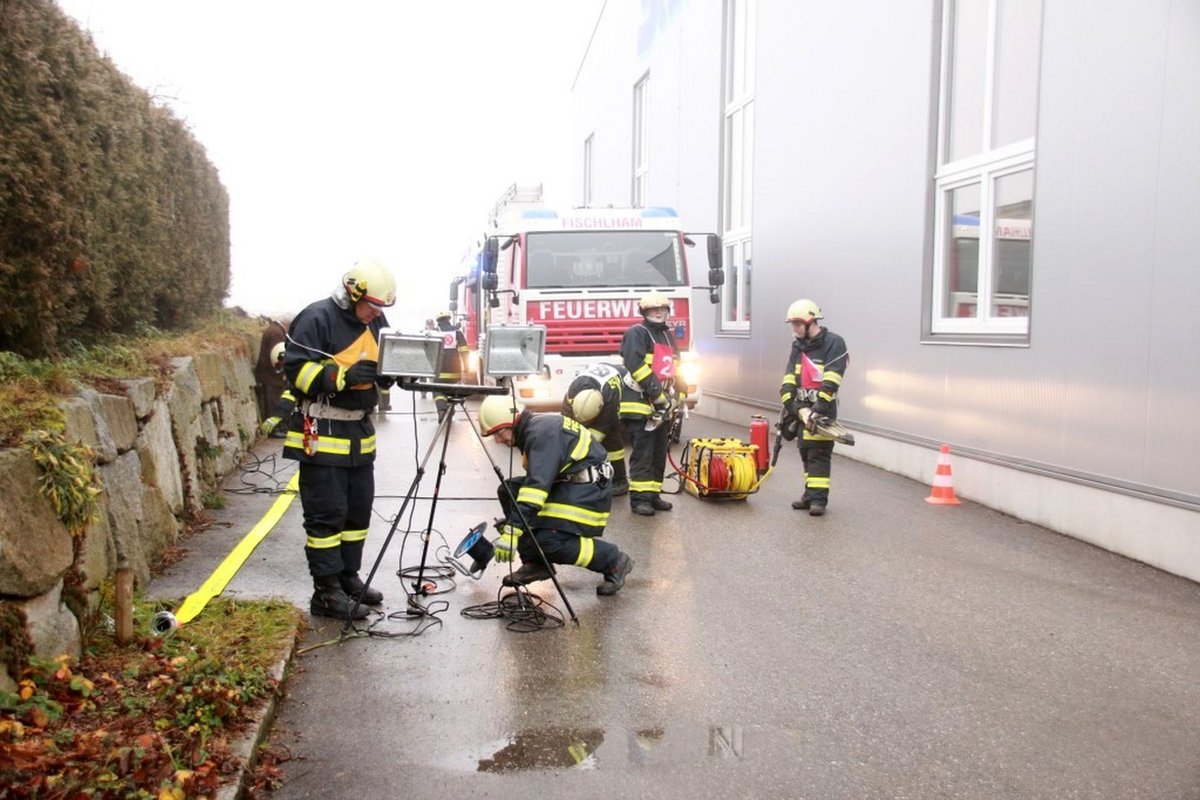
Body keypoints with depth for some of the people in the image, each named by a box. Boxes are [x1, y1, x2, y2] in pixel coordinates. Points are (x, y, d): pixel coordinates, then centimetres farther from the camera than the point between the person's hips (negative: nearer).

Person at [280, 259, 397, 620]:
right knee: (327, 513, -5)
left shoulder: (375, 322, 10)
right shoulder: (316, 318, -13)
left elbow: (383, 367, 18)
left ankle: (348, 578, 26)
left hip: (359, 431, 8)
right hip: (322, 432, -8)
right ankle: (326, 592, 2)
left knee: (358, 508, 14)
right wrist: (343, 376, -28)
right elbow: (296, 369, -17)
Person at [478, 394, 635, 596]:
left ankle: (613, 561, -3)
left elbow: (537, 485, -31)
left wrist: (512, 530, -33)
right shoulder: (531, 429, 11)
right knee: (509, 490, 1)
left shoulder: (543, 432, -20)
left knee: (550, 541, -22)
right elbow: (534, 481, 23)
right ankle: (535, 564, 4)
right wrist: (513, 521, 26)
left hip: (589, 489, -10)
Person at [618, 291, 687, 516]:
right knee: (642, 453, -9)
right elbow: (635, 365, -20)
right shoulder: (637, 333, -7)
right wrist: (657, 393, -21)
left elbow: (675, 368, 26)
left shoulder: (667, 336, 19)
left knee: (659, 453, 10)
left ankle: (653, 494, 17)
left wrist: (680, 394, 15)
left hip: (661, 405, 8)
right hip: (639, 404, -8)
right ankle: (639, 498, -5)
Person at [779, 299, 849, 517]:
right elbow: (789, 379, 4)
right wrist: (790, 405, -9)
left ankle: (818, 498, -9)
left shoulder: (834, 343, -11)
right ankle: (811, 494, 19)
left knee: (819, 453, -9)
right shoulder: (798, 346, 11)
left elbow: (831, 382, -20)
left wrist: (818, 408, -26)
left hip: (823, 407, -7)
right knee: (806, 451, 10)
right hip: (802, 407, 7)